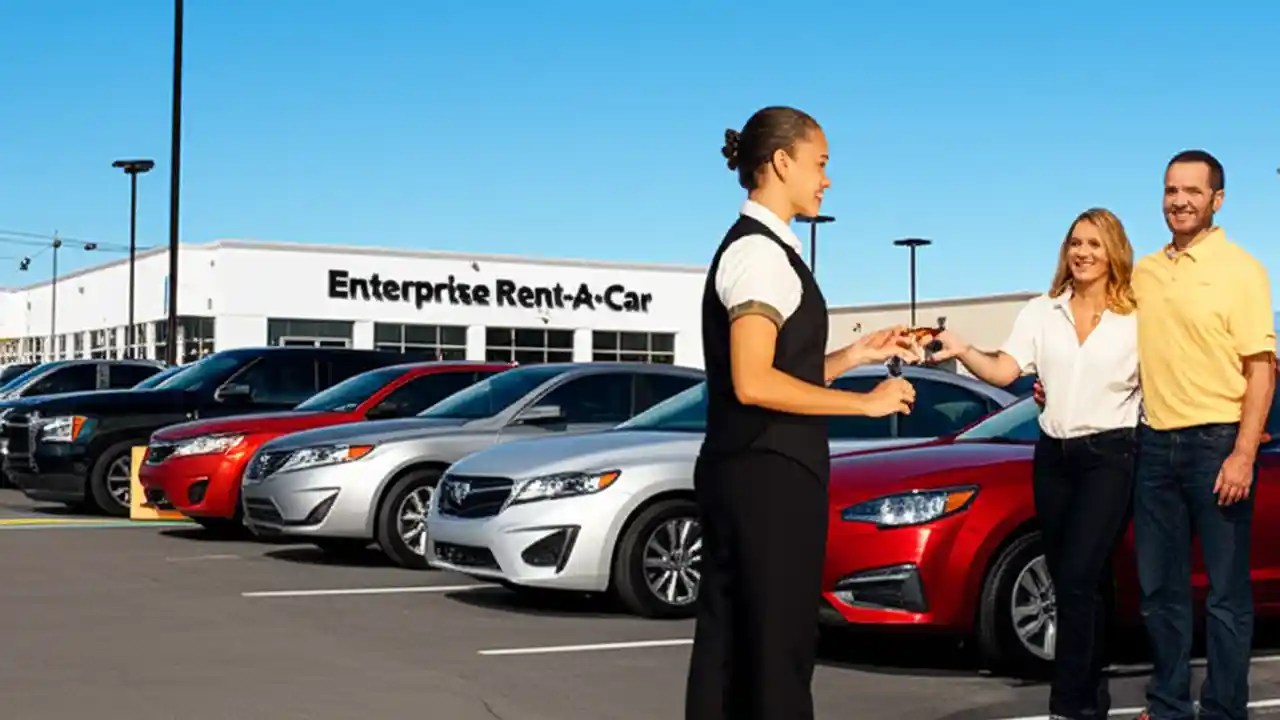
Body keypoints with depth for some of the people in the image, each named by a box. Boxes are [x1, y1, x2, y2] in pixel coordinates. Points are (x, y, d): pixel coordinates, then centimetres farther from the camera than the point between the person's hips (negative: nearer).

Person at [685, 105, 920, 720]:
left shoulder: (756, 247, 16)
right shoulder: (761, 252, -14)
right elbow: (754, 382, -23)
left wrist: (857, 354, 14)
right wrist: (865, 402, -16)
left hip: (748, 474, 10)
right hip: (768, 476, -10)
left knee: (732, 644, 12)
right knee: (776, 646, -3)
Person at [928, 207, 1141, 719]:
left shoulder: (1136, 318, -2)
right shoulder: (1041, 312, 7)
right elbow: (1003, 371, -5)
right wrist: (961, 351, -22)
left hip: (1109, 456, -4)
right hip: (1053, 455, 4)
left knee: (1076, 579, -13)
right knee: (1072, 582, 10)